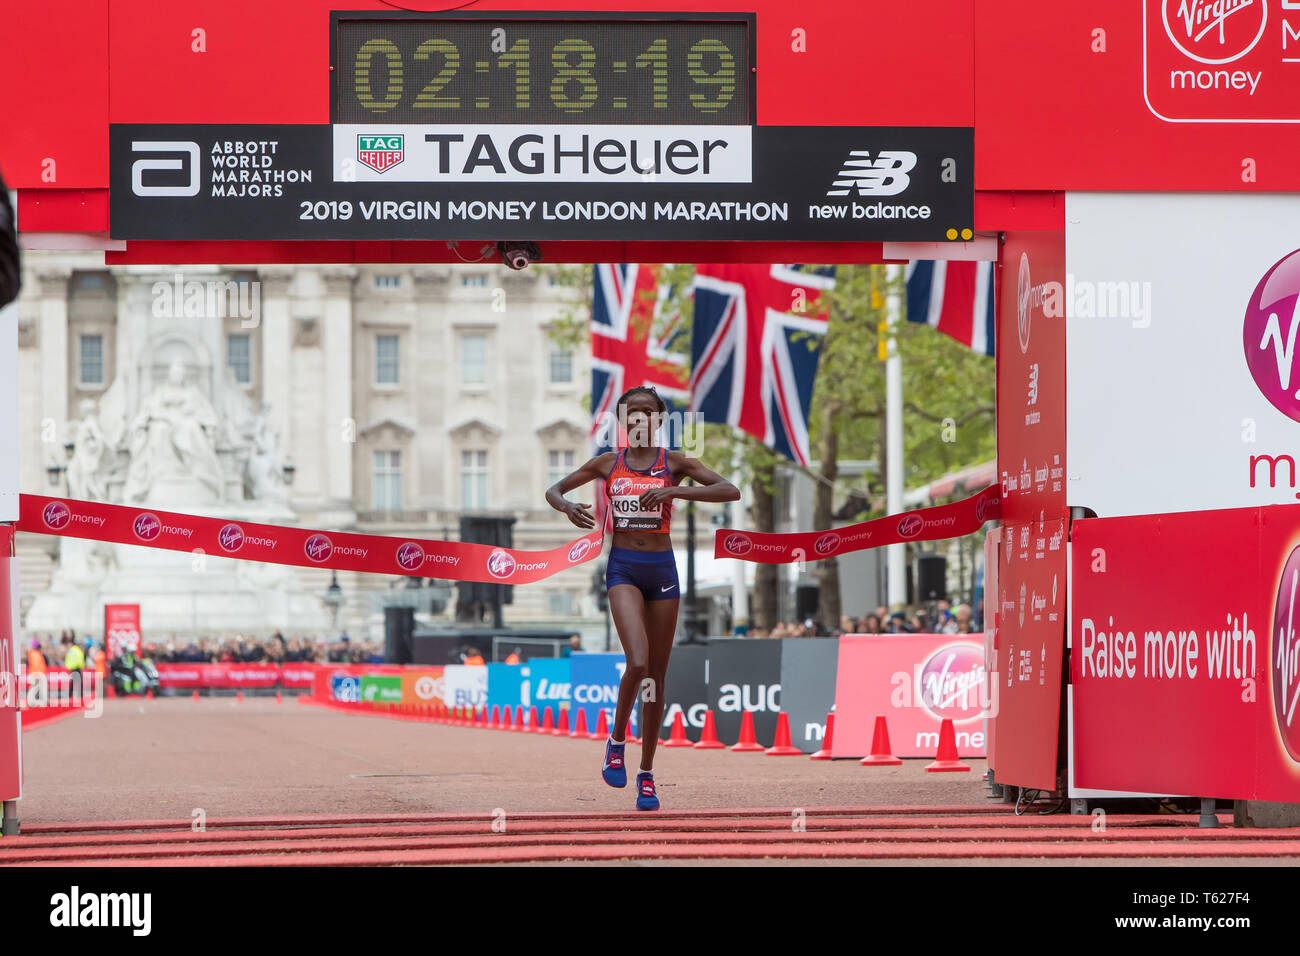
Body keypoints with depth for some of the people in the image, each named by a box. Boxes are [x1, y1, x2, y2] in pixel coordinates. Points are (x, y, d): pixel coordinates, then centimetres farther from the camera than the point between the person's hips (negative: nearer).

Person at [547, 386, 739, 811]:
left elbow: (730, 490, -8)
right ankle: (616, 738, 3)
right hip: (623, 568, -1)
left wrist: (674, 491, -19)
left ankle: (647, 775, 15)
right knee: (637, 663, -23)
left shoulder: (674, 463, 3)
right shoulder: (608, 463, 6)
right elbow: (553, 490, 16)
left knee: (657, 676, 5)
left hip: (662, 569, 1)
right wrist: (567, 507, -9)